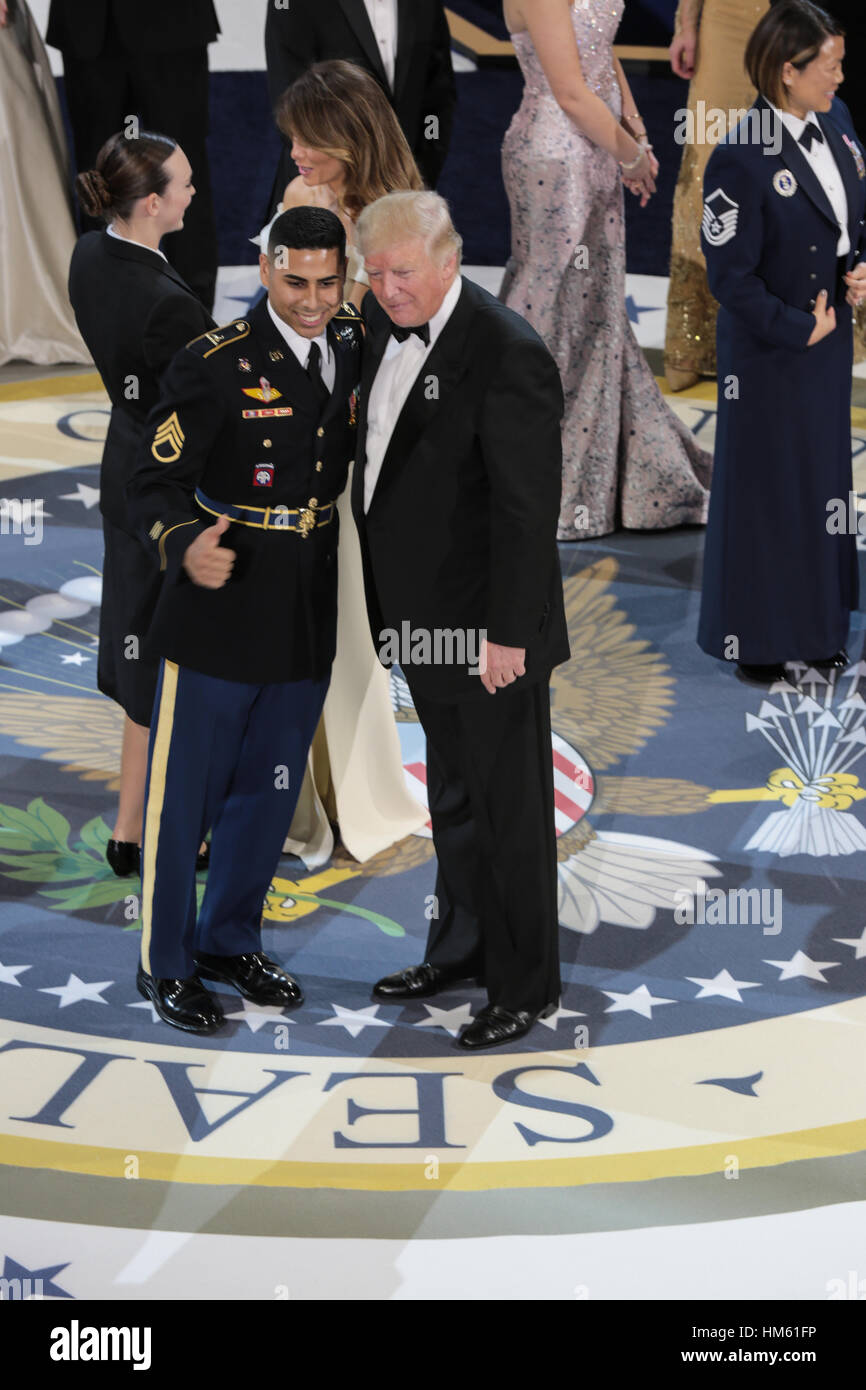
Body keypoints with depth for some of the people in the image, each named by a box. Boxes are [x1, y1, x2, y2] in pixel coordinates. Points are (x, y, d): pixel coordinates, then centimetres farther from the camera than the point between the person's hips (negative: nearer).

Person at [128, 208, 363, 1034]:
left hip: (309, 622, 6)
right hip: (220, 616, -6)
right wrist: (185, 545, -36)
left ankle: (229, 941, 35)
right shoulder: (213, 364, -14)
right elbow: (156, 481, -16)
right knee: (183, 793, 4)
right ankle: (164, 963, 19)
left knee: (269, 793, 17)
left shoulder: (357, 352, 4)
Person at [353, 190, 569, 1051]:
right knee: (452, 795, 22)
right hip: (424, 616, 8)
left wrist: (507, 632, -21)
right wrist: (384, 602, 15)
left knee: (509, 806, 4)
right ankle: (460, 948, 37)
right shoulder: (386, 325, 4)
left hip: (489, 628, -8)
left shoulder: (507, 354, -22)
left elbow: (527, 508, -22)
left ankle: (526, 985, 16)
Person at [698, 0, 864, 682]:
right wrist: (800, 329, -16)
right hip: (768, 352, -7)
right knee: (765, 489, 7)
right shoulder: (740, 160, -24)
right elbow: (730, 277, -21)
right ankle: (755, 636, 23)